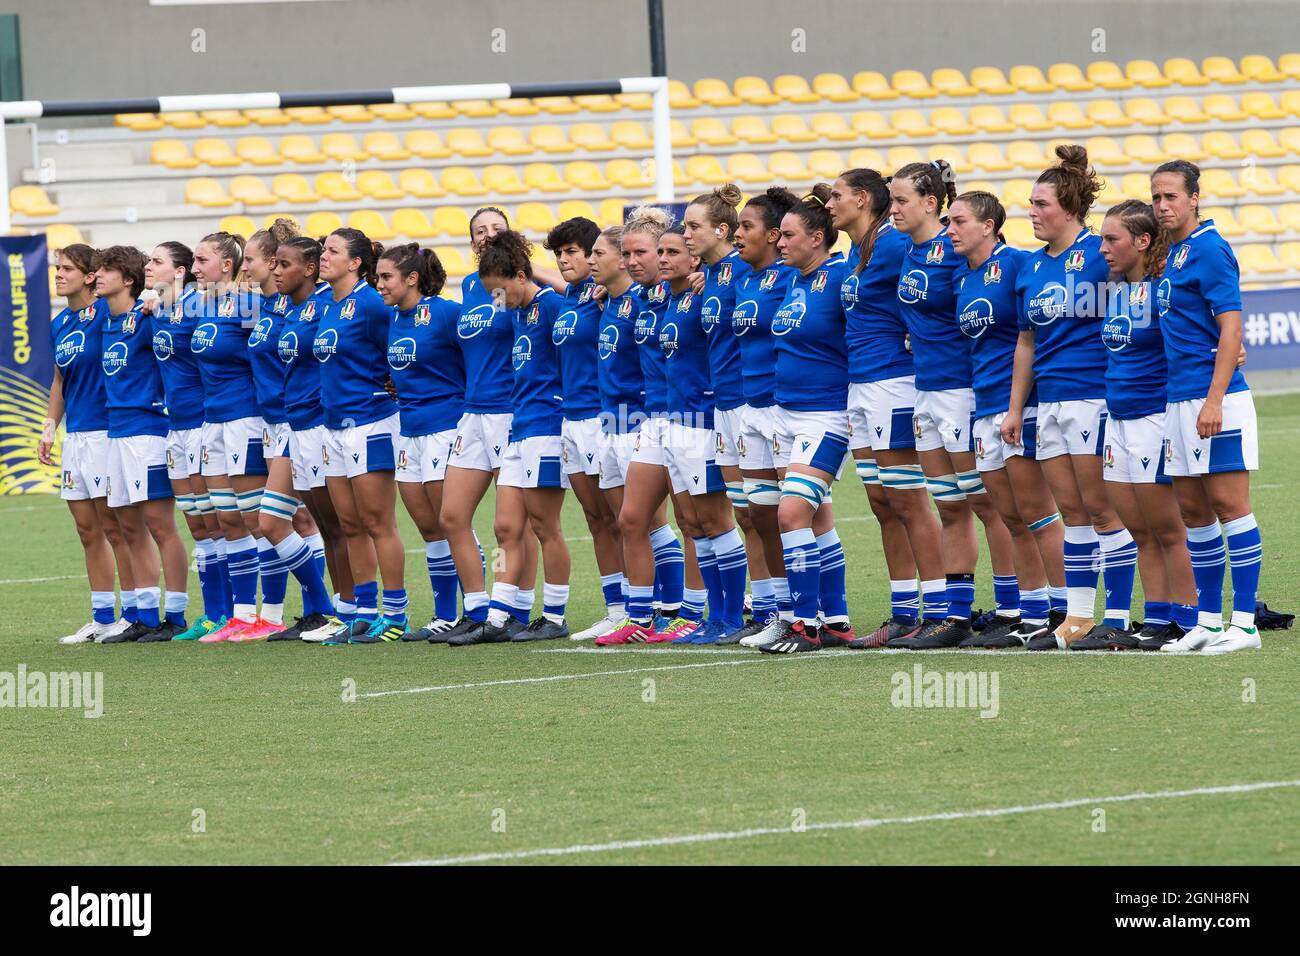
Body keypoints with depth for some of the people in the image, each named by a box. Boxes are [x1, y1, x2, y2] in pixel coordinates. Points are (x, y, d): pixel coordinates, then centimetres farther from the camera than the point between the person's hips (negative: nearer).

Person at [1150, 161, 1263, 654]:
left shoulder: (1209, 250, -11)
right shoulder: (1175, 254, 16)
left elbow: (1231, 328, -16)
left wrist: (1214, 401, -21)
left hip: (1216, 398, -9)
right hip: (1178, 401, 9)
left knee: (1228, 504, -7)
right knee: (1193, 511, 11)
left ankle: (1244, 624, -5)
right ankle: (1208, 622, 17)